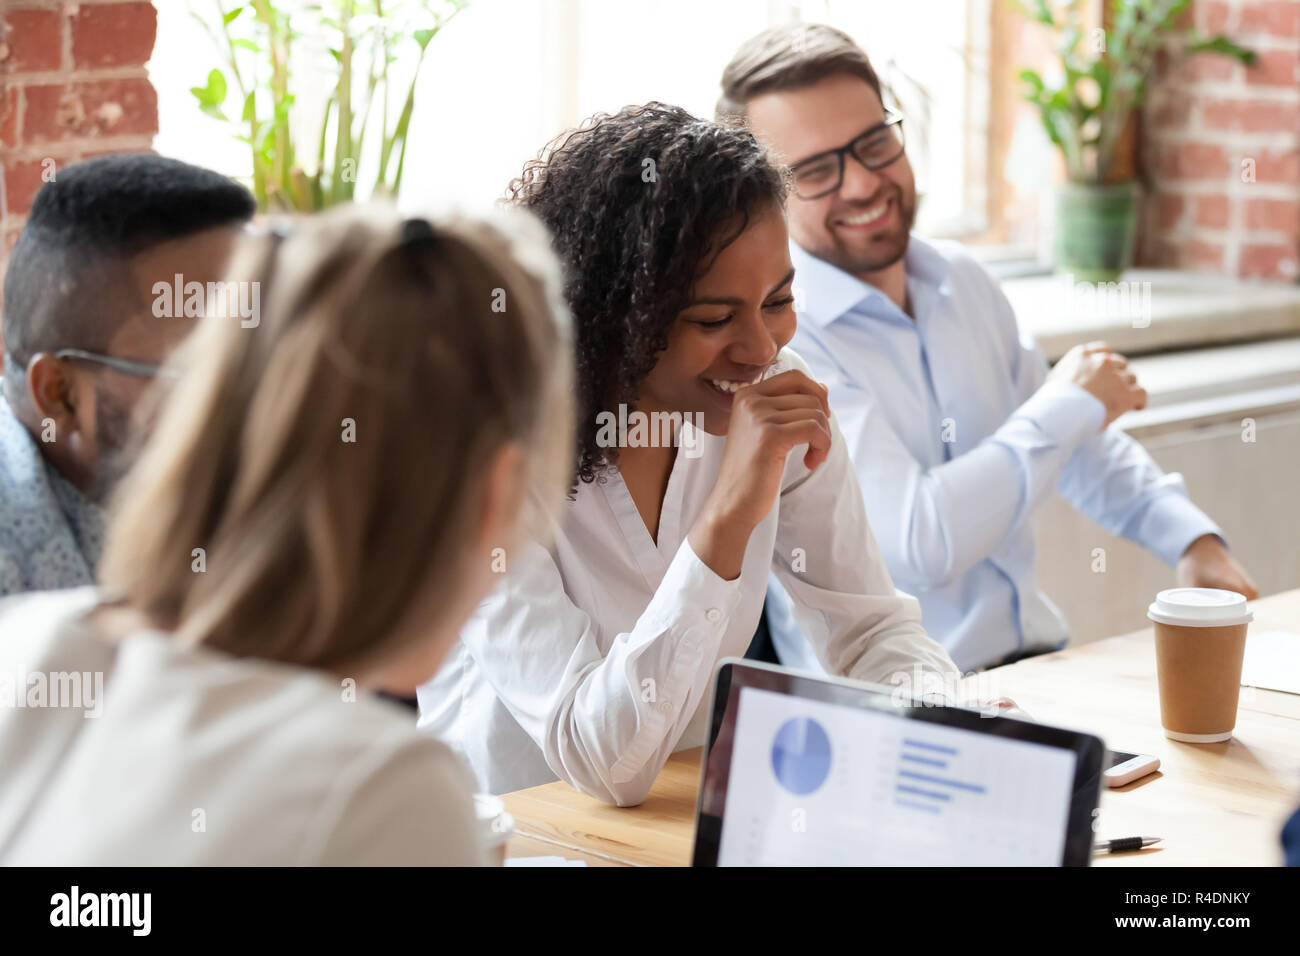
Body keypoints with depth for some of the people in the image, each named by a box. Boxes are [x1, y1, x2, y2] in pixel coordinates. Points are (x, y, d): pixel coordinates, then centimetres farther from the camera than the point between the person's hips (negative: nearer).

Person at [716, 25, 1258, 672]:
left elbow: (1079, 445, 26)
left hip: (1037, 662, 8)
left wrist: (1192, 540, 10)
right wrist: (1070, 403, -8)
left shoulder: (960, 279, 11)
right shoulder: (773, 336, -16)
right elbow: (923, 544, -24)